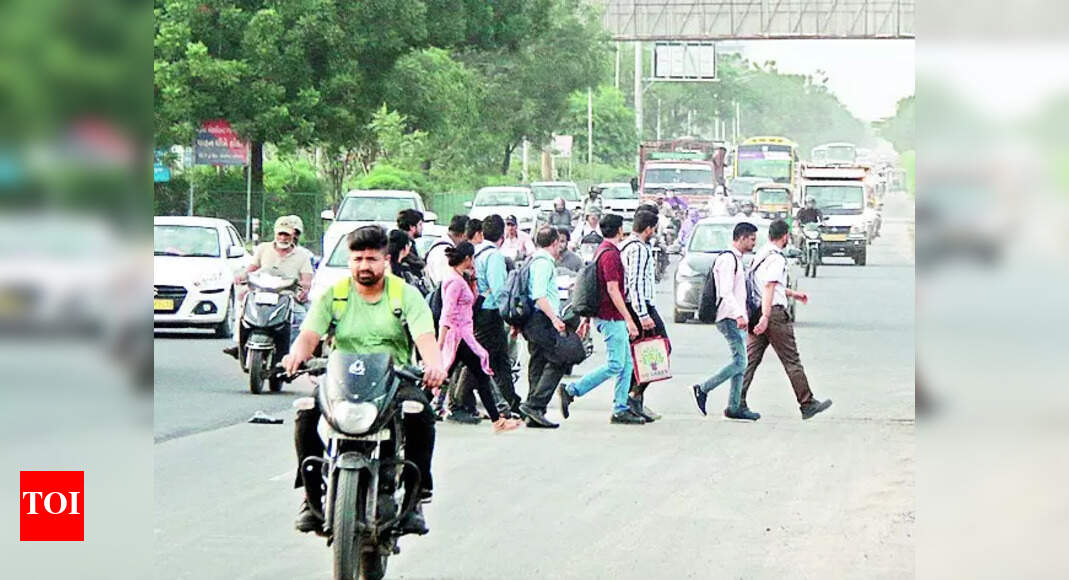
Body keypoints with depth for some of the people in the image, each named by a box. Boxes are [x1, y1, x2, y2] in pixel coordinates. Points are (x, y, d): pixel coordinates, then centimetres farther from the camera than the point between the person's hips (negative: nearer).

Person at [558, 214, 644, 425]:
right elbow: (613, 289, -21)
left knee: (626, 363, 10)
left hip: (605, 315, 10)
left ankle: (620, 409, 9)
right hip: (612, 316, -10)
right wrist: (629, 319, -21)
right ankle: (571, 391, -8)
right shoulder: (610, 254, -16)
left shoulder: (602, 250, 15)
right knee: (615, 365, -9)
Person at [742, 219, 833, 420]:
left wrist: (793, 294, 38)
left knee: (751, 359, 5)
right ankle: (807, 404, 4)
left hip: (757, 313, 9)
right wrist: (765, 317, -28)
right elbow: (769, 288, -22)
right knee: (792, 361, -1)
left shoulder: (760, 255, 17)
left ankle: (738, 402, -3)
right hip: (774, 313, -9)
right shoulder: (776, 258, -12)